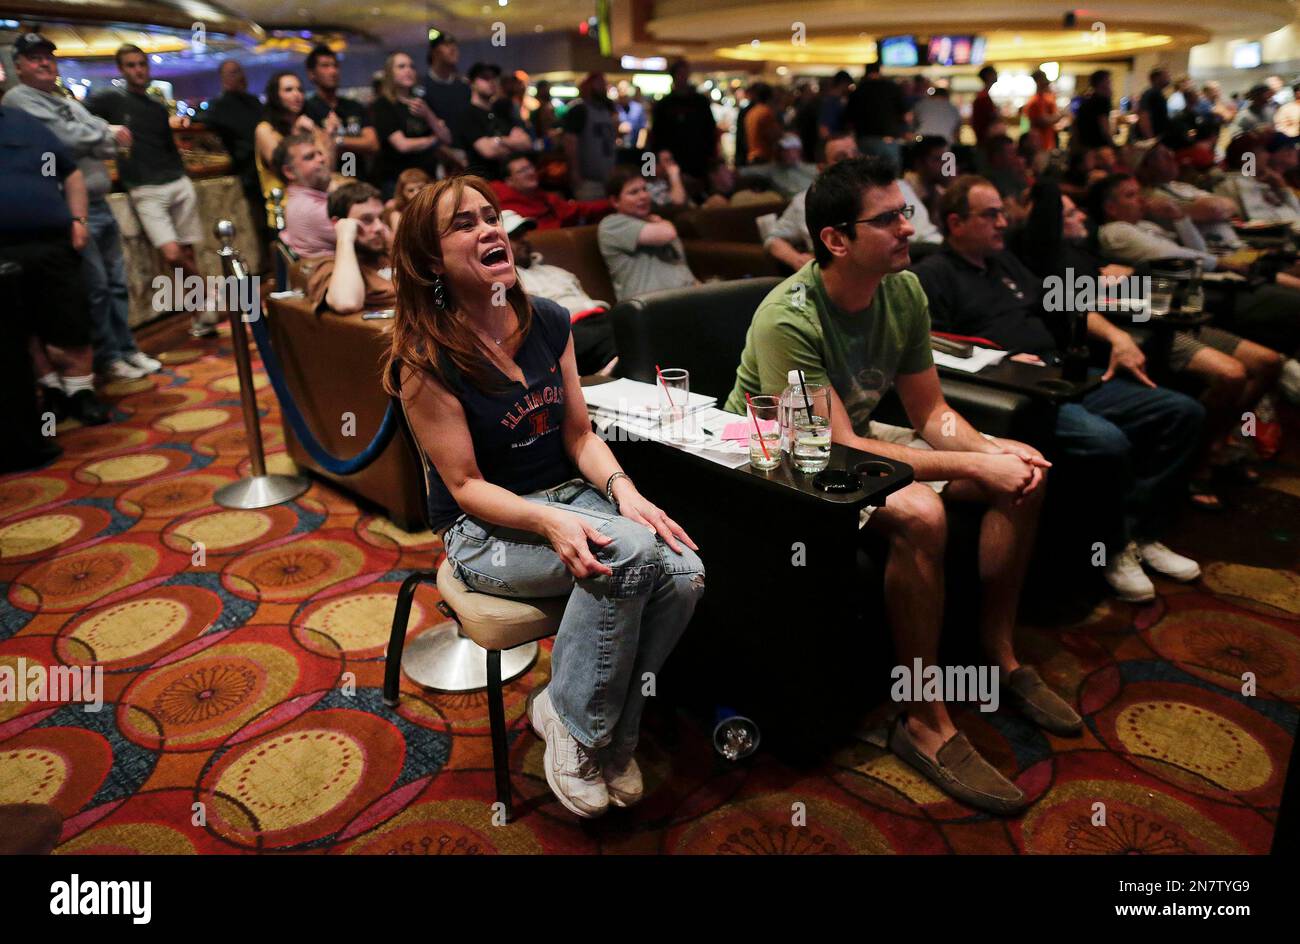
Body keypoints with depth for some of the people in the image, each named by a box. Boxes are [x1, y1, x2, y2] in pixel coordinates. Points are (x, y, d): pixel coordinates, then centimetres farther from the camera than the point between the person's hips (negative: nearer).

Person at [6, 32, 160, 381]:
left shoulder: (70, 103, 20)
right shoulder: (18, 100, -3)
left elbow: (112, 143, 10)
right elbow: (62, 136, -15)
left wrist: (86, 141, -10)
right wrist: (105, 133, -1)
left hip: (100, 205, 8)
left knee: (117, 282, 11)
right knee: (95, 287, -5)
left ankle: (127, 348, 21)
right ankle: (107, 358, 4)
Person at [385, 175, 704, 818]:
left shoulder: (548, 323, 3)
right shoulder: (427, 359, -13)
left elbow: (579, 434, 6)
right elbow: (465, 486, -14)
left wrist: (621, 489, -14)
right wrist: (550, 522, -31)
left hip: (568, 496, 6)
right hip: (485, 528, -5)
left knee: (683, 572, -22)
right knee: (628, 552, -32)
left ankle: (611, 732, 0)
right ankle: (571, 721, -8)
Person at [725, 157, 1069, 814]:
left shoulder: (903, 291, -5)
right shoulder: (788, 318, -28)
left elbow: (930, 412, 1)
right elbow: (835, 447, -32)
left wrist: (994, 449, -20)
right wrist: (975, 465, -31)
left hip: (856, 438, 8)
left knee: (1023, 474, 0)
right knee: (919, 512, -35)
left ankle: (998, 656, 12)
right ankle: (925, 724, -20)